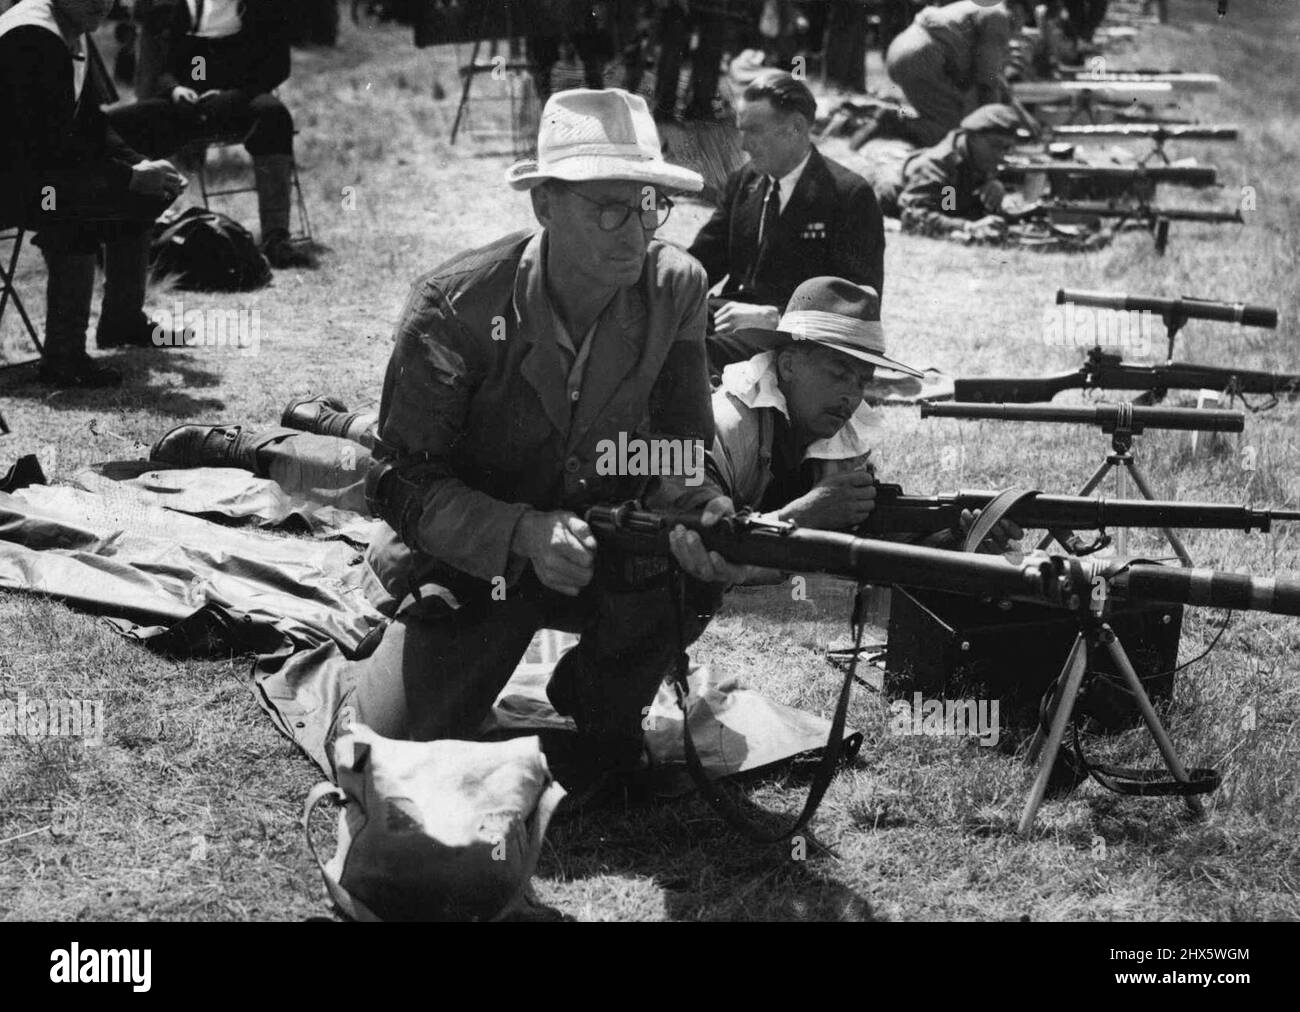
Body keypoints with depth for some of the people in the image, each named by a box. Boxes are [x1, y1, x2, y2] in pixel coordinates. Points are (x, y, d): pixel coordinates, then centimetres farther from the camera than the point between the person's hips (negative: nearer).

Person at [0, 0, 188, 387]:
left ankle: (123, 320, 24)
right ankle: (63, 357, -29)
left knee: (148, 194, 14)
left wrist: (140, 166, -3)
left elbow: (92, 123, 14)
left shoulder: (76, 34, 8)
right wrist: (131, 177, -24)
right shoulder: (34, 39, -23)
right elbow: (51, 146, -28)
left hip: (35, 164, 11)